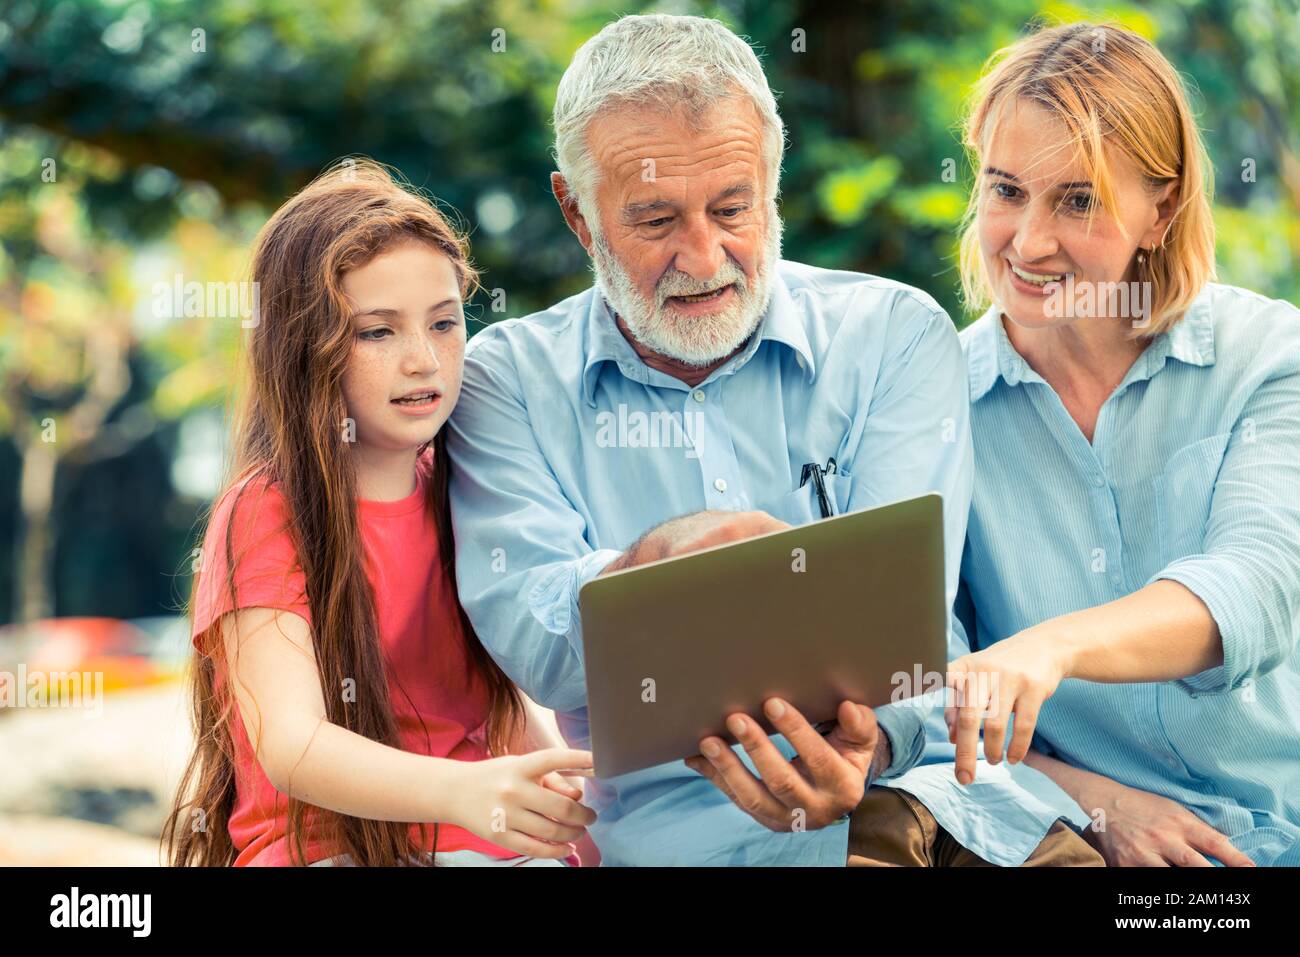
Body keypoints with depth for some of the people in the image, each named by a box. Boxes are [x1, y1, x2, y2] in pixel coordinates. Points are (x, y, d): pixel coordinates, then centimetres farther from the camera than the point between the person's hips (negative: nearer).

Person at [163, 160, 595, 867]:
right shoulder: (263, 516, -7)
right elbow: (290, 741, -21)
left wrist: (571, 813, -3)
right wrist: (461, 790, -40)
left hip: (492, 846, 6)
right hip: (324, 846, -5)